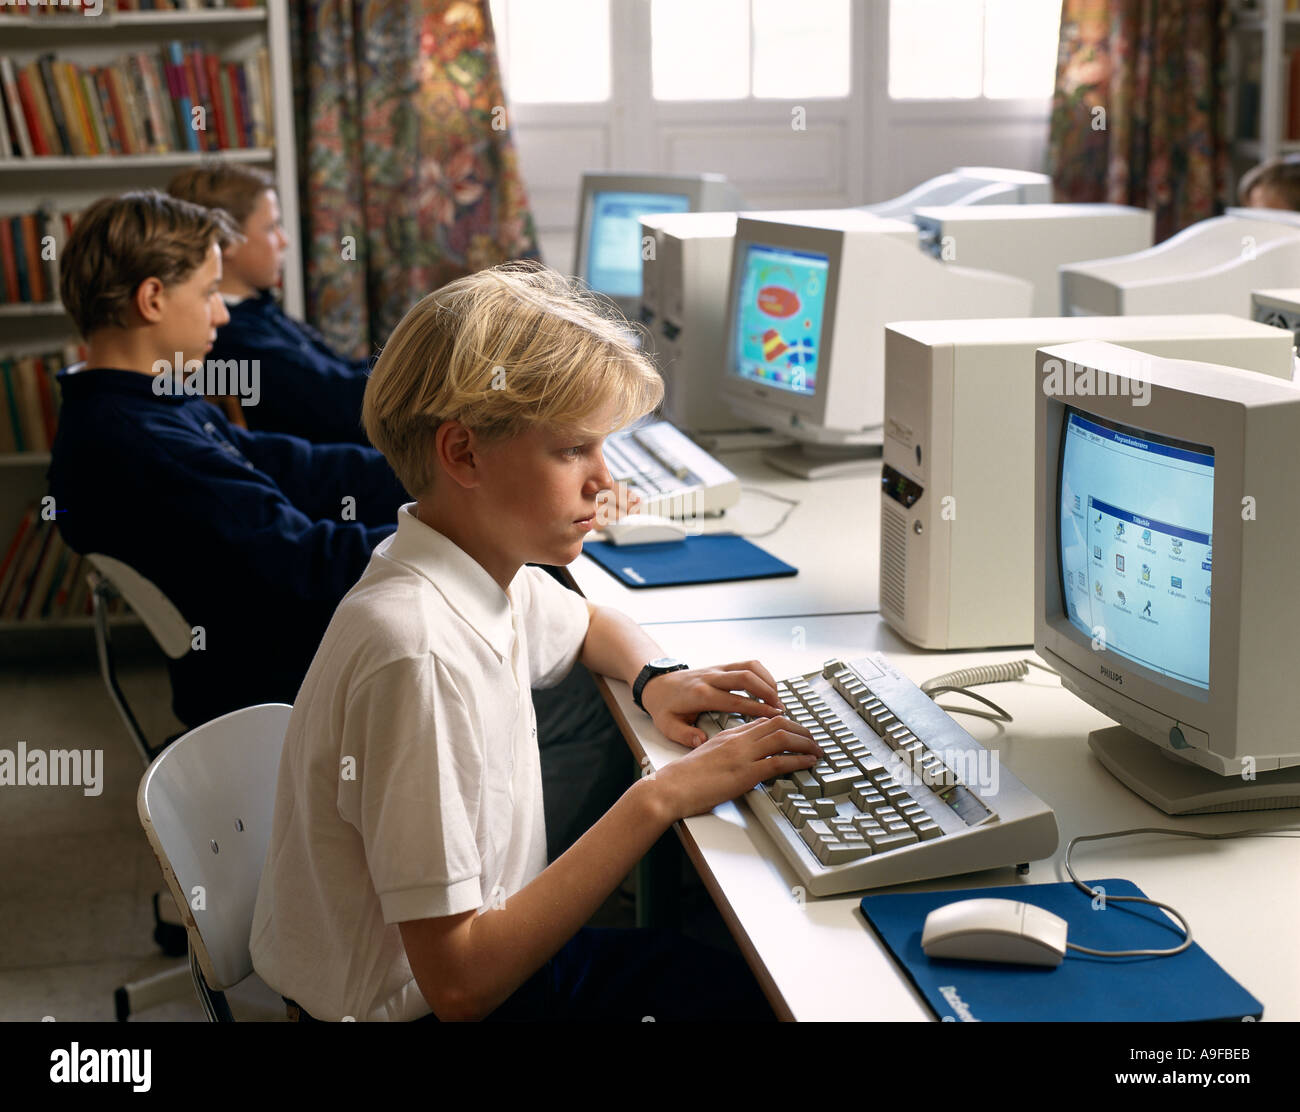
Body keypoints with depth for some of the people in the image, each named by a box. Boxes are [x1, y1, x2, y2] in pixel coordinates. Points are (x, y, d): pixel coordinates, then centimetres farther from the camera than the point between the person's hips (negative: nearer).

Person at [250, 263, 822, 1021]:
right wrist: (659, 800, -28)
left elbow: (590, 624, 23)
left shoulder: (488, 575, -3)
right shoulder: (418, 653, -30)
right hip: (413, 1009, -8)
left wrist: (655, 677, 0)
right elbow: (459, 982, -30)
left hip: (491, 955, 8)